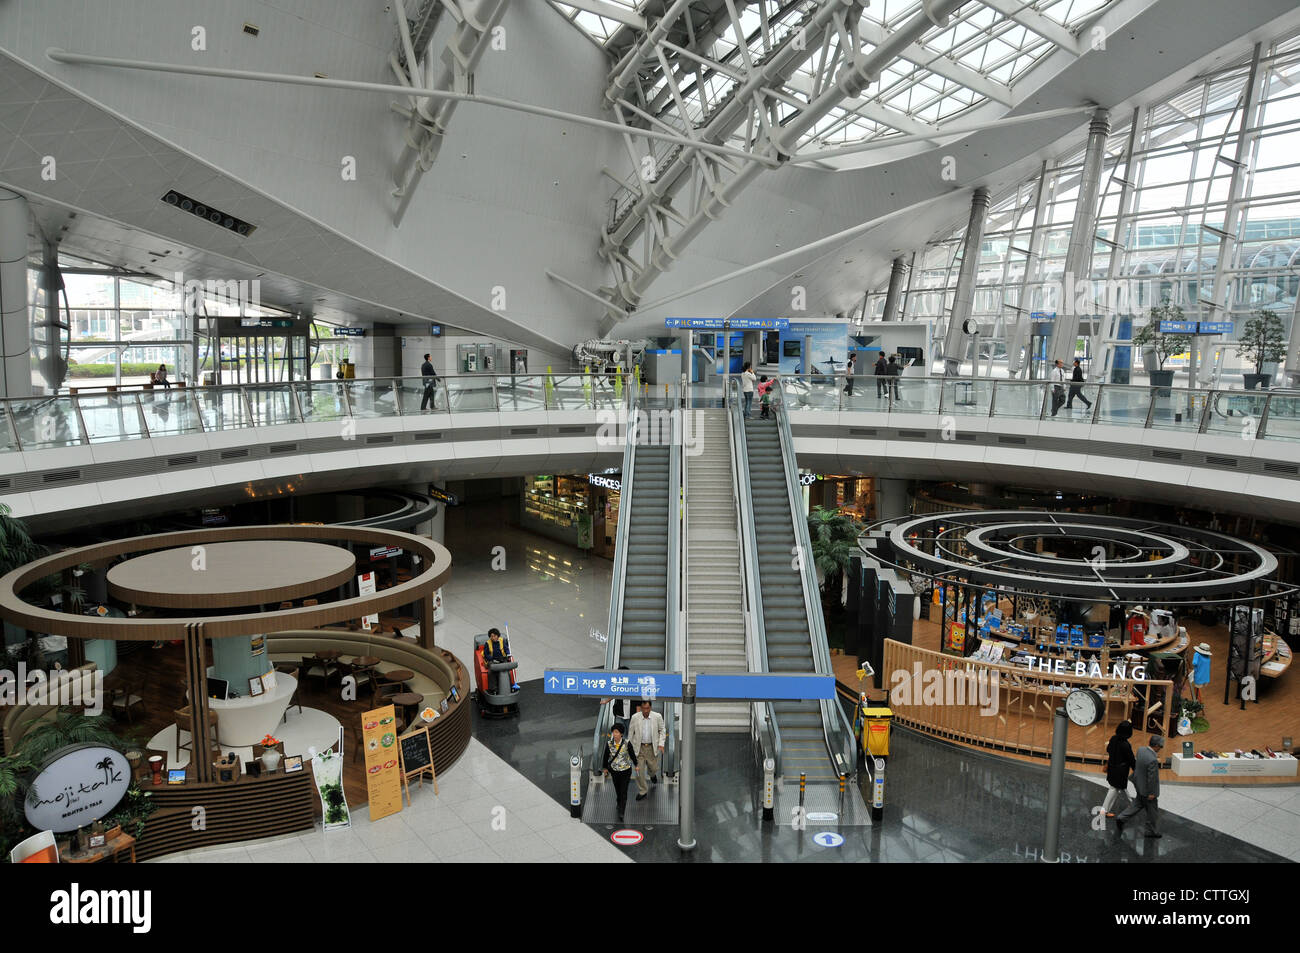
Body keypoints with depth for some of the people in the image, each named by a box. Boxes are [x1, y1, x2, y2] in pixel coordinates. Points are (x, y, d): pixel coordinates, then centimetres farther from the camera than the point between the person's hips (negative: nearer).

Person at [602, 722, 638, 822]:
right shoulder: (609, 744, -16)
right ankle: (619, 803, 52)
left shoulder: (627, 743, -21)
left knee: (623, 792, -6)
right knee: (617, 789, 23)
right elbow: (606, 756, 0)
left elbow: (632, 754, -5)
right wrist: (605, 768, 11)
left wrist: (635, 765, 9)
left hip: (625, 770, -3)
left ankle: (621, 815, -4)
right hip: (614, 770, 3)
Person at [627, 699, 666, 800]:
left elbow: (662, 730, 4)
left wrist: (661, 743, -6)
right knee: (639, 771, -2)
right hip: (639, 747, -1)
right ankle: (642, 791, 17)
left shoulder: (657, 717, -10)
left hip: (652, 747, 1)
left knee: (653, 768, 14)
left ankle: (652, 774, 53)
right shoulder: (635, 718, -11)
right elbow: (630, 733, 0)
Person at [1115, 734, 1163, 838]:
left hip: (1139, 785, 8)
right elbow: (1152, 778, -26)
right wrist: (1151, 793, -16)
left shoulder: (1141, 750, -9)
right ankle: (1151, 831, 32)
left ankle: (1122, 819, 18)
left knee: (1138, 804, 25)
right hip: (1147, 789, -8)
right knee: (1152, 810, 14)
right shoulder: (1153, 760, -34)